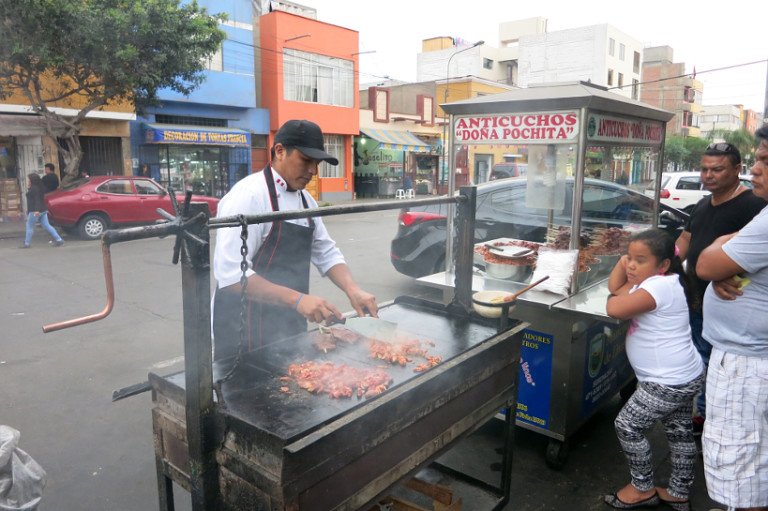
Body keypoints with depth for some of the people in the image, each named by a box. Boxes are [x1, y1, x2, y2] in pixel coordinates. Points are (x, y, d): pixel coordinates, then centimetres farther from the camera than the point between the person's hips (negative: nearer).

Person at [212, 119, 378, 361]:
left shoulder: (305, 199, 7)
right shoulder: (249, 195, -18)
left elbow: (326, 253, 9)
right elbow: (231, 273, -26)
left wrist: (353, 290, -9)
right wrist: (297, 299, -32)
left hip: (291, 327, 8)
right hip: (247, 333, -8)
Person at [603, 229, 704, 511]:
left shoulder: (660, 286, -26)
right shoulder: (652, 280, 6)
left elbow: (615, 309, -32)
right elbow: (615, 287, 13)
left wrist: (621, 294, -9)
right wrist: (623, 262, -4)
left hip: (669, 382, -10)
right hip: (681, 376, 11)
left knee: (627, 427, 1)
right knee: (679, 432, 20)